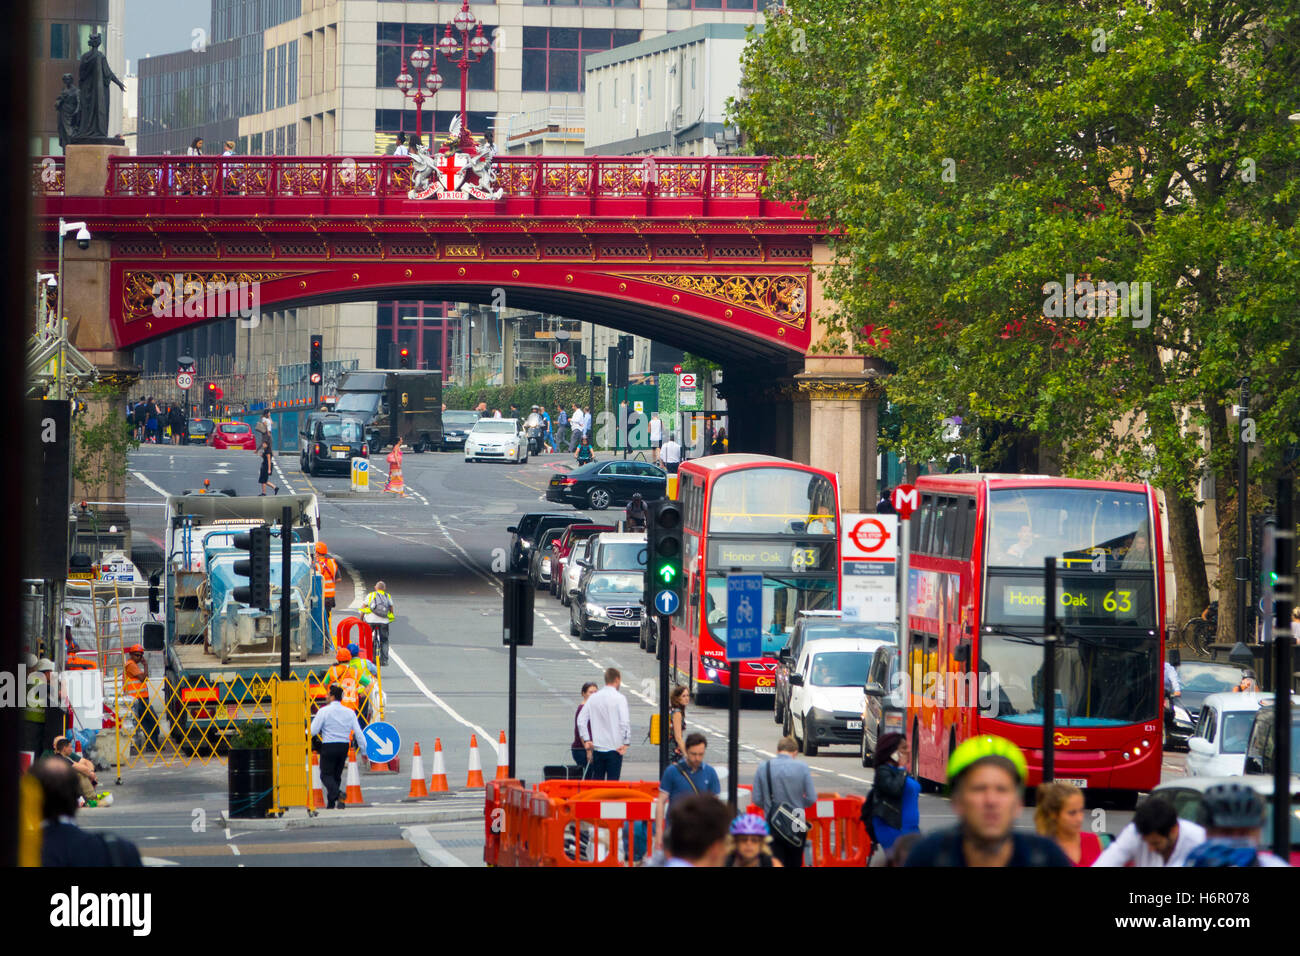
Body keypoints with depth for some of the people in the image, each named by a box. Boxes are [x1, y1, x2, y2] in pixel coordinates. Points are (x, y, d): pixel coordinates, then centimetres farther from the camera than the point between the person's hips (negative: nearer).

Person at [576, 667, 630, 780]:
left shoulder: (593, 698, 6)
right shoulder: (619, 698, -8)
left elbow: (581, 720, 5)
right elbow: (625, 722, -16)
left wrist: (586, 740, 9)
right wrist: (626, 742, -9)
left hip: (597, 748, 4)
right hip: (615, 748, -4)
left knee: (597, 780, 11)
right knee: (612, 781, -1)